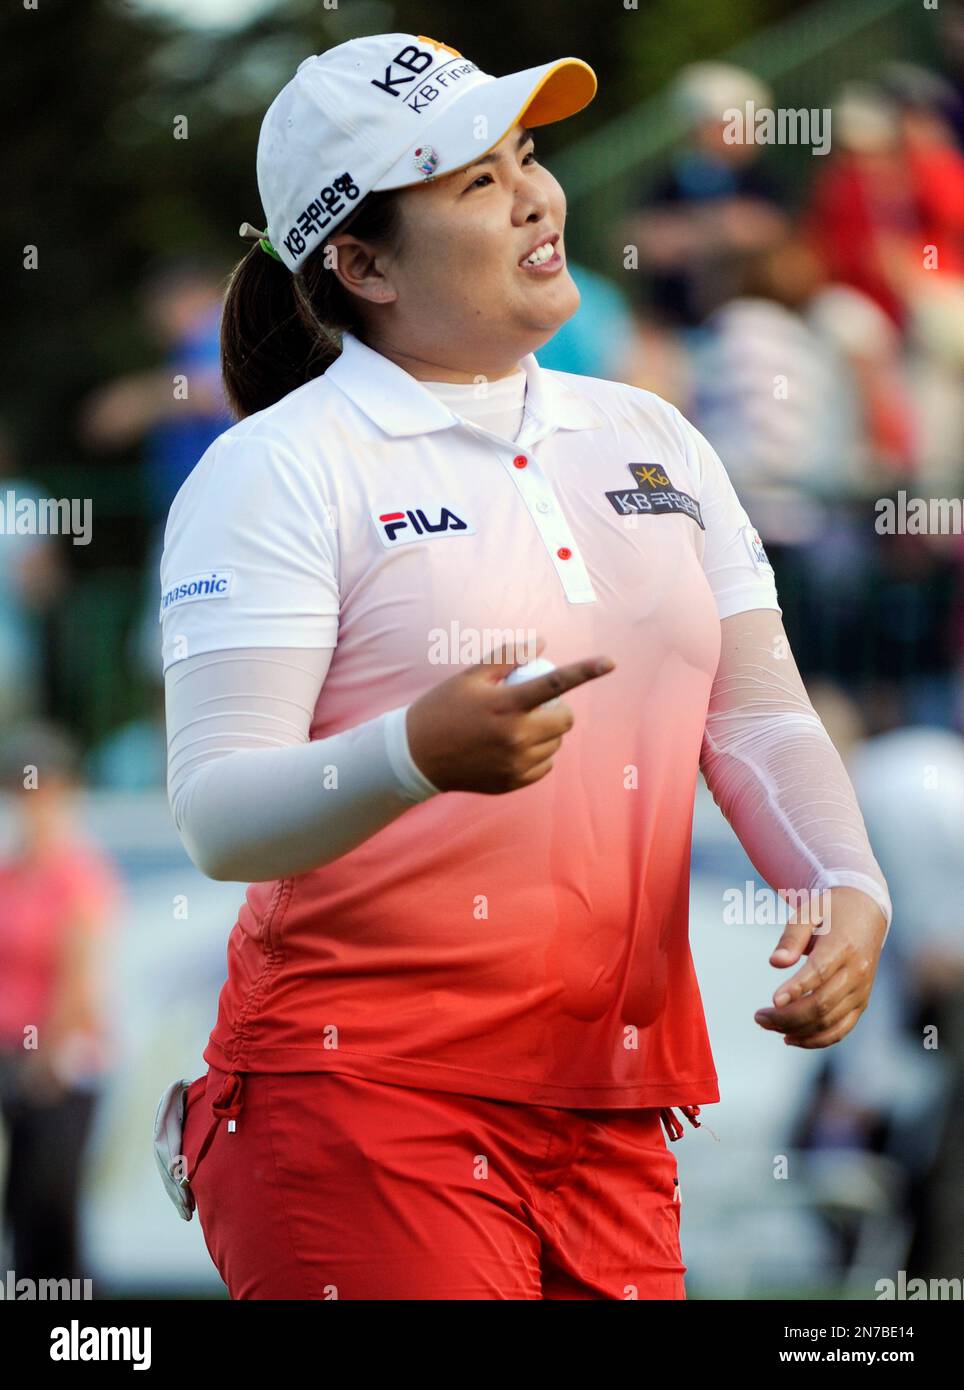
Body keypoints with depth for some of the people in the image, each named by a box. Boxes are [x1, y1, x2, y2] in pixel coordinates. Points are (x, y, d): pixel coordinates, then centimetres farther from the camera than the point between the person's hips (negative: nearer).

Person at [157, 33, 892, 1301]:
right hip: (362, 1098, -6)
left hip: (611, 1117, 6)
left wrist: (850, 889, -6)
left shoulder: (648, 439, 14)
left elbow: (759, 720, 14)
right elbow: (217, 817, -14)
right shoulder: (281, 469, -6)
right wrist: (420, 755, -33)